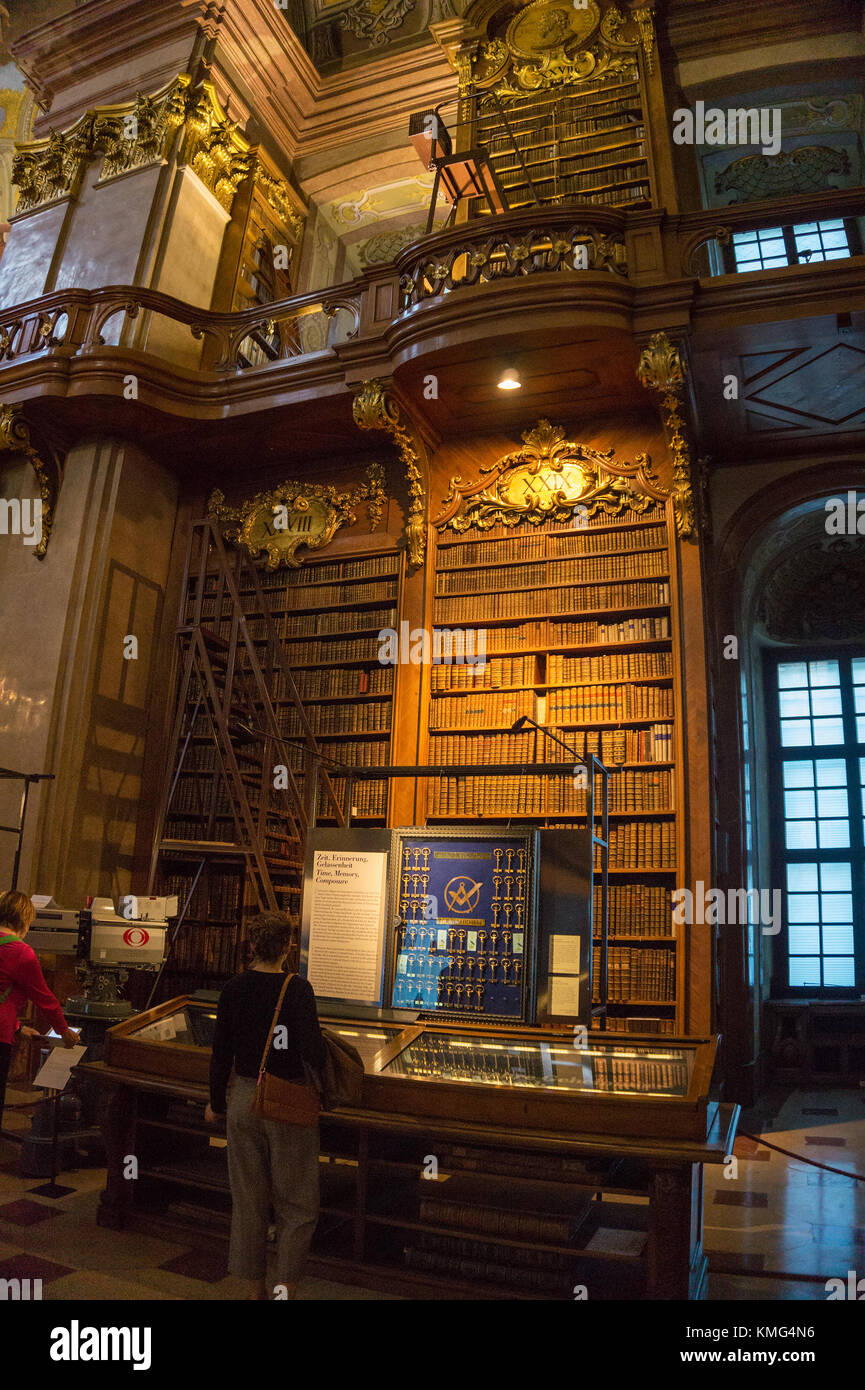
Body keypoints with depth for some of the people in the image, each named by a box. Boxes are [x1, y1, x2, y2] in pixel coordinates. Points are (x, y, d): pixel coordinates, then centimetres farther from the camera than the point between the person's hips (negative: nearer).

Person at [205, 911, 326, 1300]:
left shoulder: (235, 987, -4)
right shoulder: (297, 989, -18)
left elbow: (221, 1051, 4)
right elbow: (312, 1053, -24)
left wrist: (216, 1101, 16)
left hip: (244, 1100, 5)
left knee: (248, 1202, 18)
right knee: (297, 1206, 13)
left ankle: (254, 1289, 30)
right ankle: (285, 1288, 12)